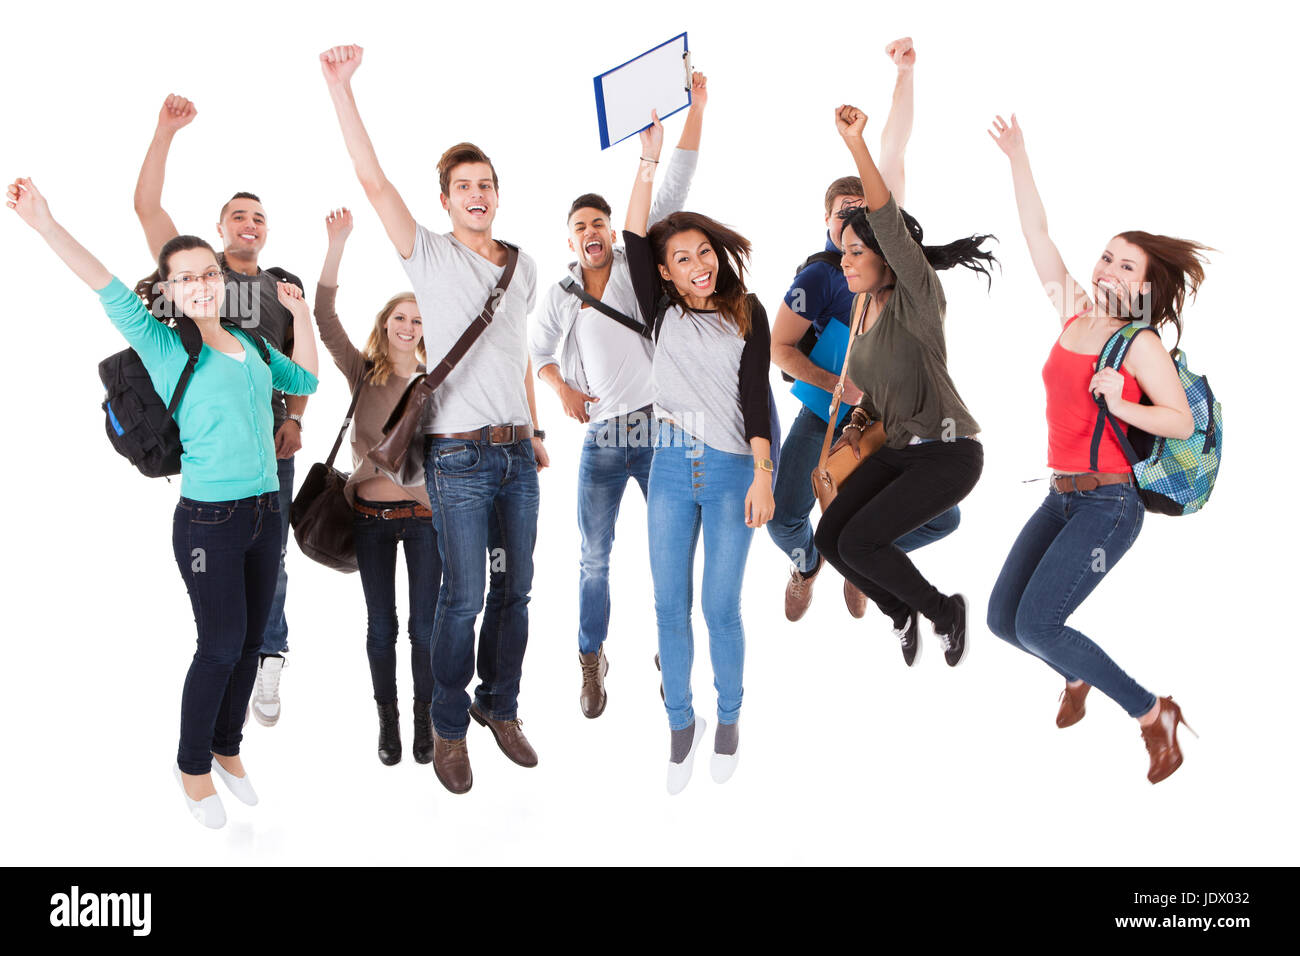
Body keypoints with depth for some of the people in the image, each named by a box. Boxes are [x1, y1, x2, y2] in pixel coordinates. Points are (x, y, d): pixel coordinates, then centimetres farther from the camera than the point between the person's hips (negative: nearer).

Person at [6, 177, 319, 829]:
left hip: (264, 511, 6)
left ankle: (227, 748, 33)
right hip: (208, 521, -5)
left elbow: (305, 381, 23)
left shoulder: (249, 344, 10)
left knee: (250, 639, 13)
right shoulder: (167, 349, -6)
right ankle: (193, 766, 21)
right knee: (221, 645, 0)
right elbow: (112, 293, -19)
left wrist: (300, 314, 14)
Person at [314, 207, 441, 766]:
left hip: (424, 514, 0)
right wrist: (337, 246, -18)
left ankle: (423, 718, 21)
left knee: (424, 625, 5)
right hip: (371, 515, 1)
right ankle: (387, 719, 24)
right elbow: (325, 319, -10)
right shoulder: (363, 373, 1)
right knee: (380, 627, 9)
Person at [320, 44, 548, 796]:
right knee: (464, 598, -1)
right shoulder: (431, 257, -2)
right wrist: (340, 85, -18)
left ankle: (500, 707, 27)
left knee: (514, 591, 10)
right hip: (459, 457, -5)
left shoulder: (524, 267, 12)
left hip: (517, 454, 5)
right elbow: (373, 178, -12)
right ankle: (450, 728, 16)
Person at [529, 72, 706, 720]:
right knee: (594, 558, 6)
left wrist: (696, 107, -9)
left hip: (659, 428, -1)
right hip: (600, 438, 2)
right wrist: (561, 388, 7)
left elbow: (673, 191, -5)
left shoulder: (638, 266, 2)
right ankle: (592, 661, 22)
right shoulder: (559, 296, 9)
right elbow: (536, 349, 25)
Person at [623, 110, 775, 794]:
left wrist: (762, 475, -11)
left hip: (731, 469, -2)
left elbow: (755, 396, -3)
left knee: (720, 606, 2)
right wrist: (649, 159, -6)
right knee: (669, 605, 4)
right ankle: (681, 723, 20)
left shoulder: (748, 314, 4)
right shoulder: (664, 314, 8)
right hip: (671, 467, 2)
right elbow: (633, 239, -2)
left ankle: (728, 720, 21)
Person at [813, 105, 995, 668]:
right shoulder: (868, 311, 8)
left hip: (948, 455, -8)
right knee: (829, 537, -2)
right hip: (899, 452, 8)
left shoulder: (918, 298, -16)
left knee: (859, 542, -18)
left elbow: (893, 228, -34)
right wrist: (857, 424, 0)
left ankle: (943, 610, 9)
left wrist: (858, 145, -44)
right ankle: (901, 612, 24)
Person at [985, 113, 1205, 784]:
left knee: (1036, 624, -16)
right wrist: (1017, 158, 9)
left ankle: (1151, 712, 1)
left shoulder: (1140, 344, -8)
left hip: (1108, 503, -6)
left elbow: (1183, 422, -9)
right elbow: (1037, 235, 10)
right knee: (1002, 618, 5)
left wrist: (1120, 405, -23)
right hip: (1061, 497, 7)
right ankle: (1076, 674, 36)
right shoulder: (1074, 313, 9)